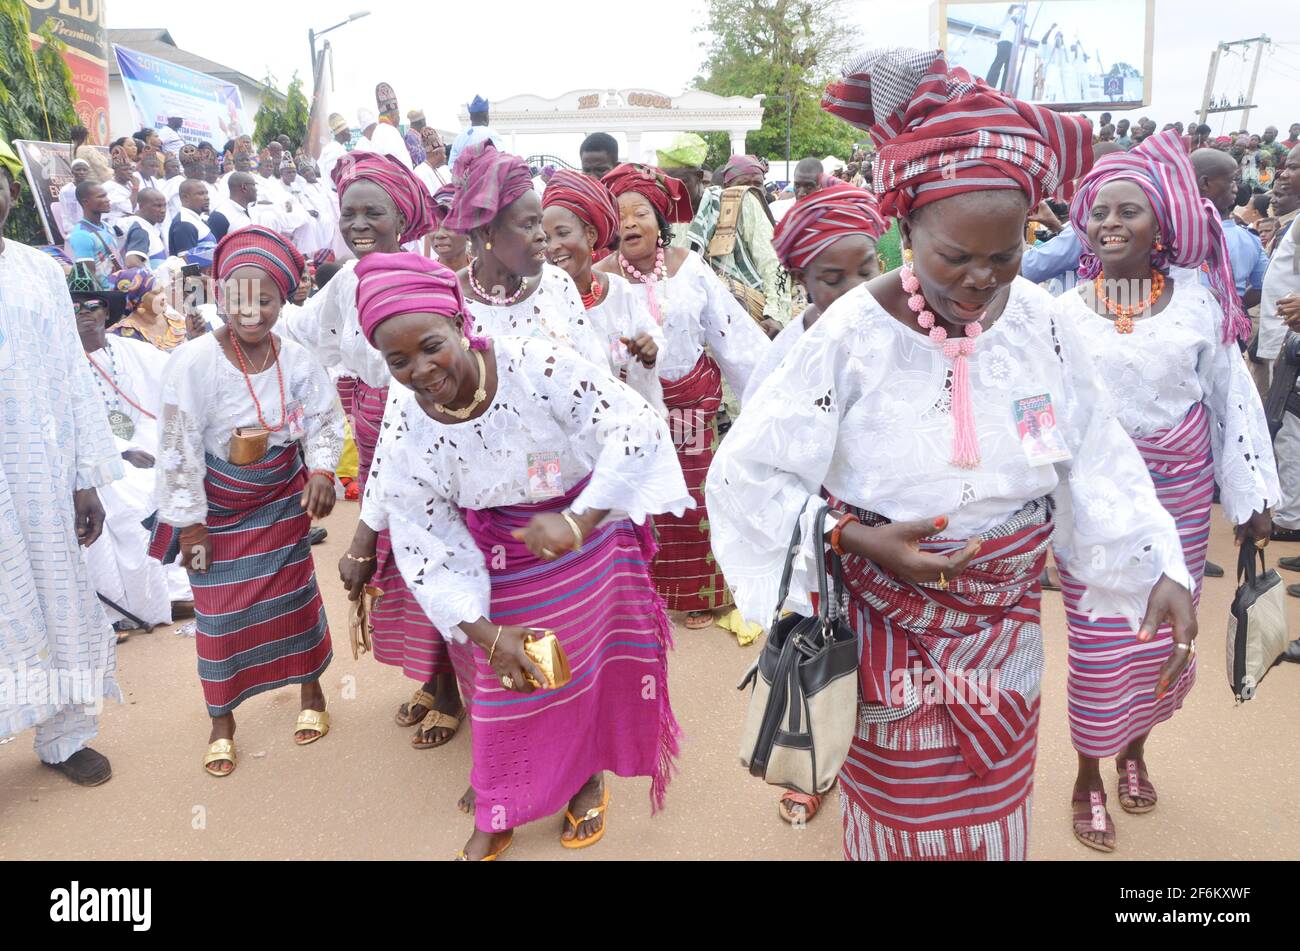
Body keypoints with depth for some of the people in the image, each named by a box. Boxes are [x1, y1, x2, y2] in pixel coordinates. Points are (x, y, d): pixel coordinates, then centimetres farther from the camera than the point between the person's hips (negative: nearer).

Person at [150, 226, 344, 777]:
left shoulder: (296, 359, -14)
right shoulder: (193, 363, -23)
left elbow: (326, 419, 0)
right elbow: (178, 450, -17)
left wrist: (321, 470, -19)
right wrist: (190, 525, -12)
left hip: (281, 500, 2)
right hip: (217, 508, -2)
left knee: (295, 594, 13)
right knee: (220, 611, 6)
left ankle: (311, 691, 36)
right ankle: (222, 722, 26)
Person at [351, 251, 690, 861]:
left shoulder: (538, 367, -28)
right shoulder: (405, 438, -18)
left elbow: (635, 426, -32)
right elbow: (429, 555, -12)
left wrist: (578, 522, -40)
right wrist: (487, 635, -19)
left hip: (590, 542, -1)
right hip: (505, 568, 1)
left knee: (589, 665, 14)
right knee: (508, 686, 11)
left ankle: (588, 775, 43)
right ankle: (500, 813, 37)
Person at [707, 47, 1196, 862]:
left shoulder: (1040, 320, -9)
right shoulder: (854, 336, -21)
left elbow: (1098, 459, -2)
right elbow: (748, 475, -20)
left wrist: (1160, 566, -13)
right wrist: (857, 539, -28)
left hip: (1007, 628, 4)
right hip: (895, 635, -3)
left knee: (994, 810, 24)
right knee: (904, 810, 18)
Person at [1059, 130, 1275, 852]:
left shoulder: (1196, 296, -3)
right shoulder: (1063, 311, -5)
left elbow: (1232, 397, 2)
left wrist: (1252, 500, 3)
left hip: (1180, 493, 2)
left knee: (1166, 632, 13)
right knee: (1098, 643, 3)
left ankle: (1136, 749, 40)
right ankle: (1090, 777, 25)